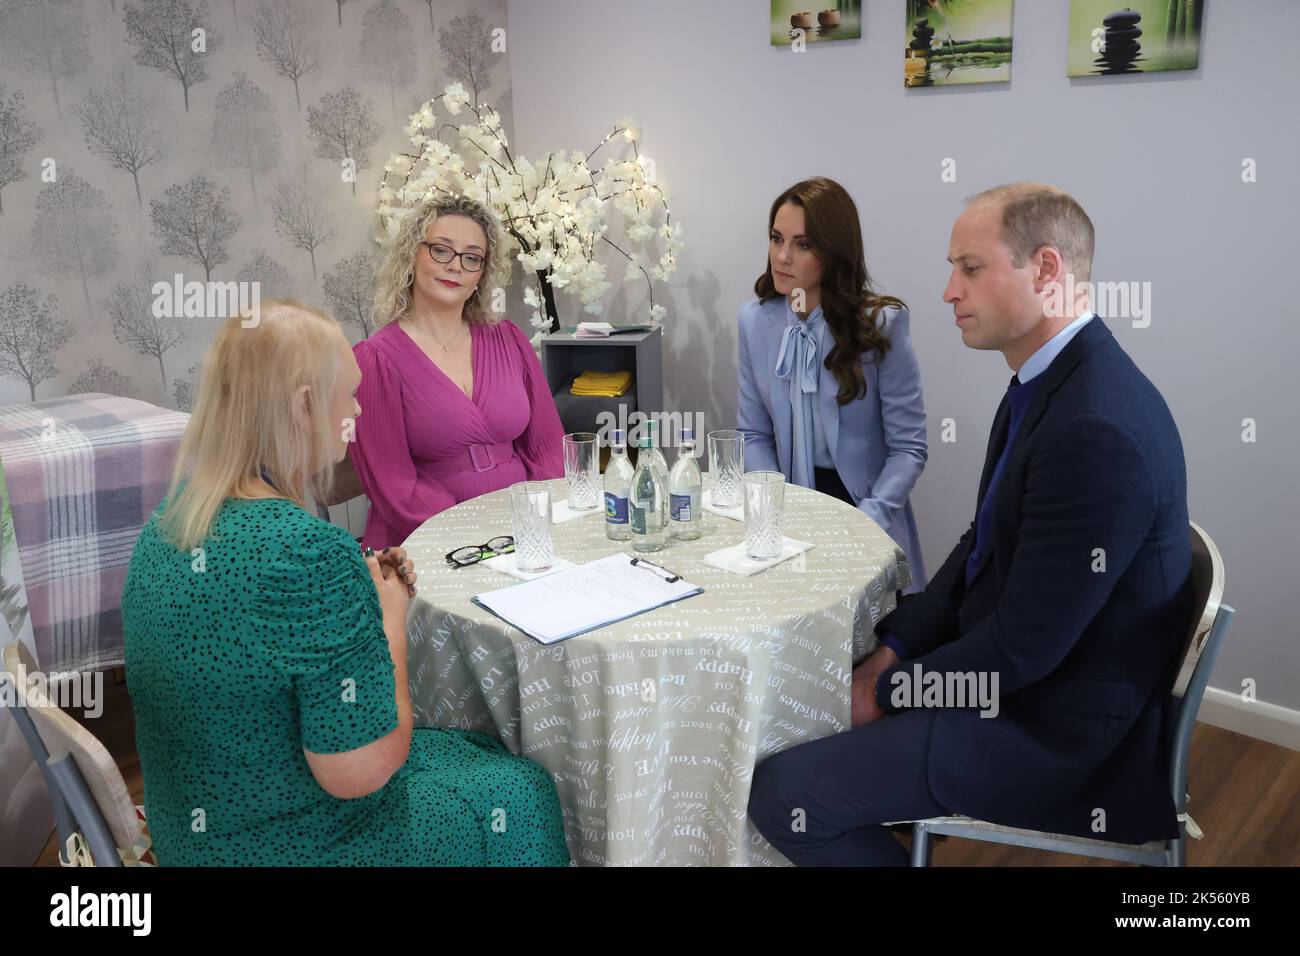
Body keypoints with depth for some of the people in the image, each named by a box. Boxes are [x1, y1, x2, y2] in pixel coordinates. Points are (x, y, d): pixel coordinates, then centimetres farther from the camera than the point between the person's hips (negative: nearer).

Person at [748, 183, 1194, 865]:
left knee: (782, 790, -13)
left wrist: (892, 690, -11)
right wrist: (895, 648, 1)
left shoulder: (1099, 430, -30)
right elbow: (983, 542, 10)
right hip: (1009, 666, 9)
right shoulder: (1049, 380, 2)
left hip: (1054, 728, -9)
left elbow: (1026, 646, -25)